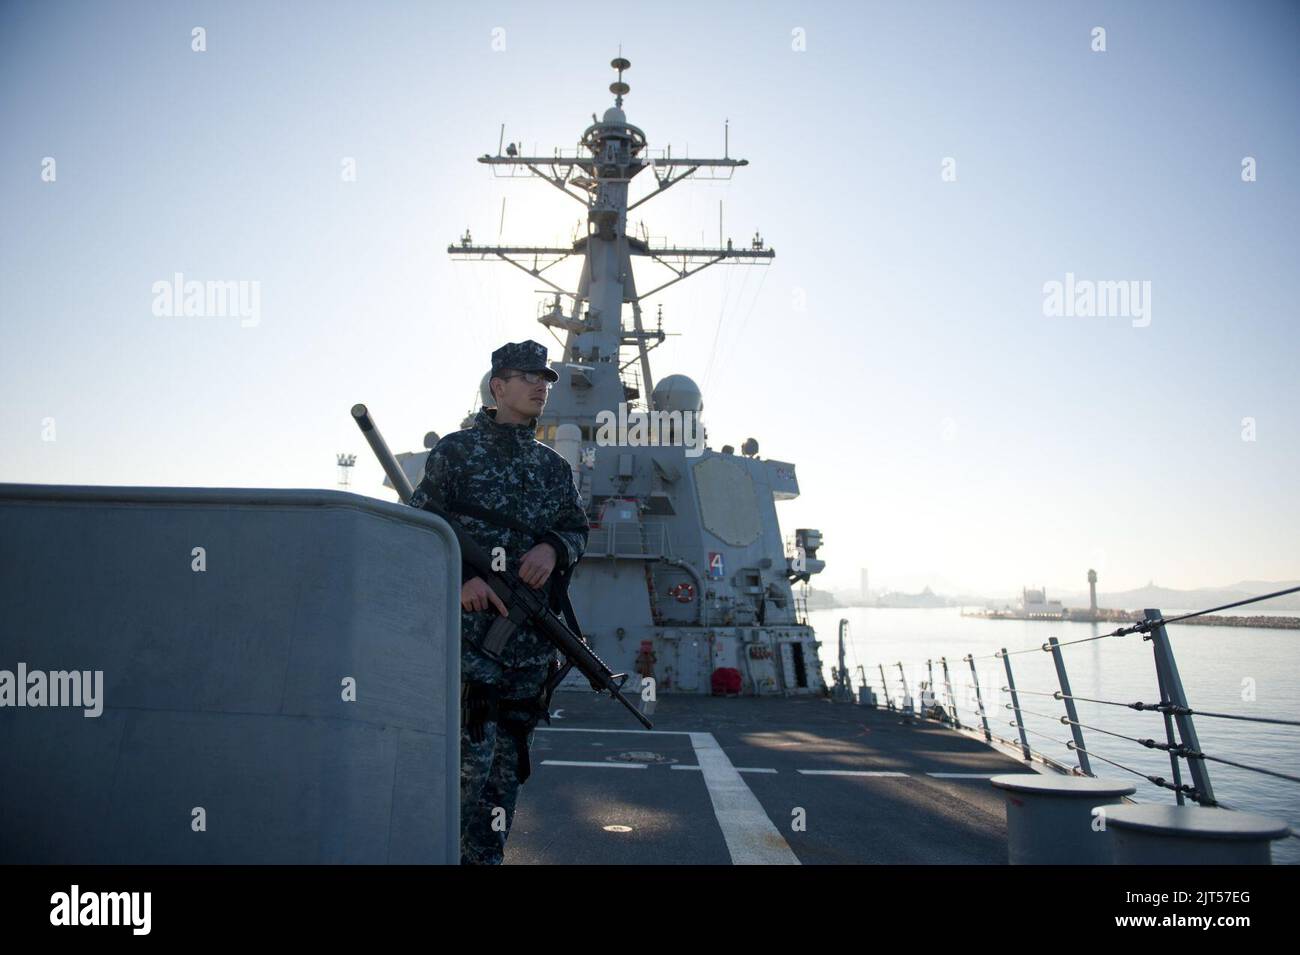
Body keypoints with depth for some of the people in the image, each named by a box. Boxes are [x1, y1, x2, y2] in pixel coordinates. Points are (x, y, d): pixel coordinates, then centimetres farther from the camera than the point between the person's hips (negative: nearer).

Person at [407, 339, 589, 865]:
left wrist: (554, 547, -7)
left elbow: (578, 529, 17)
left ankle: (489, 856, 20)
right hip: (469, 625, -5)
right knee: (471, 754, -10)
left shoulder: (554, 466, 16)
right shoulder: (456, 451, 2)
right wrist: (458, 579, -17)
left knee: (507, 758, 10)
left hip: (531, 639, 5)